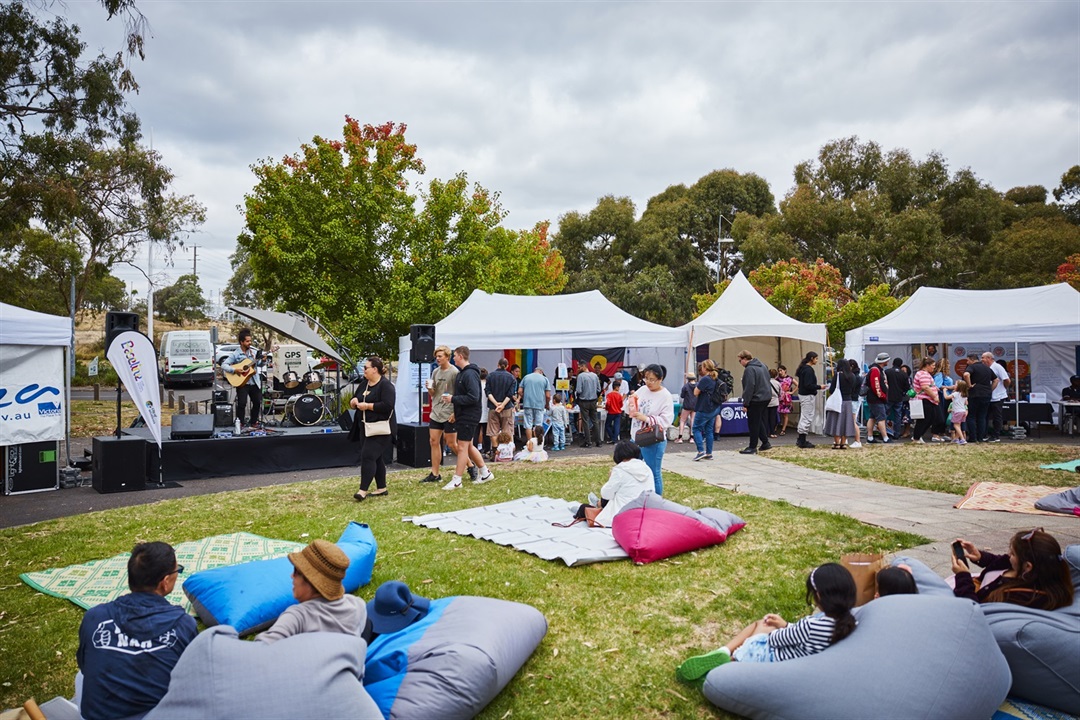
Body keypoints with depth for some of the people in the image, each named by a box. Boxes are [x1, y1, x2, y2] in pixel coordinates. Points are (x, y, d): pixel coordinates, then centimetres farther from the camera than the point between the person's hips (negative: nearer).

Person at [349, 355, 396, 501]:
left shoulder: (386, 385, -13)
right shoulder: (364, 384, 13)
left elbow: (387, 406, -24)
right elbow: (354, 403, 20)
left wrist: (367, 405, -20)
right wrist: (353, 402, -4)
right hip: (365, 428, 8)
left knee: (368, 456, -14)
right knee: (377, 458, 12)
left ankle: (363, 490, -12)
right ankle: (381, 488, 20)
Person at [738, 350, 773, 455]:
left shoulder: (749, 369, -18)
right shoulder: (762, 365, 11)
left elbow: (749, 388, -22)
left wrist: (745, 403, -17)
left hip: (756, 399, -9)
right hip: (766, 396, 9)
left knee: (753, 423, -1)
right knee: (760, 420, 20)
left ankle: (752, 448, 4)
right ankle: (765, 442, 24)